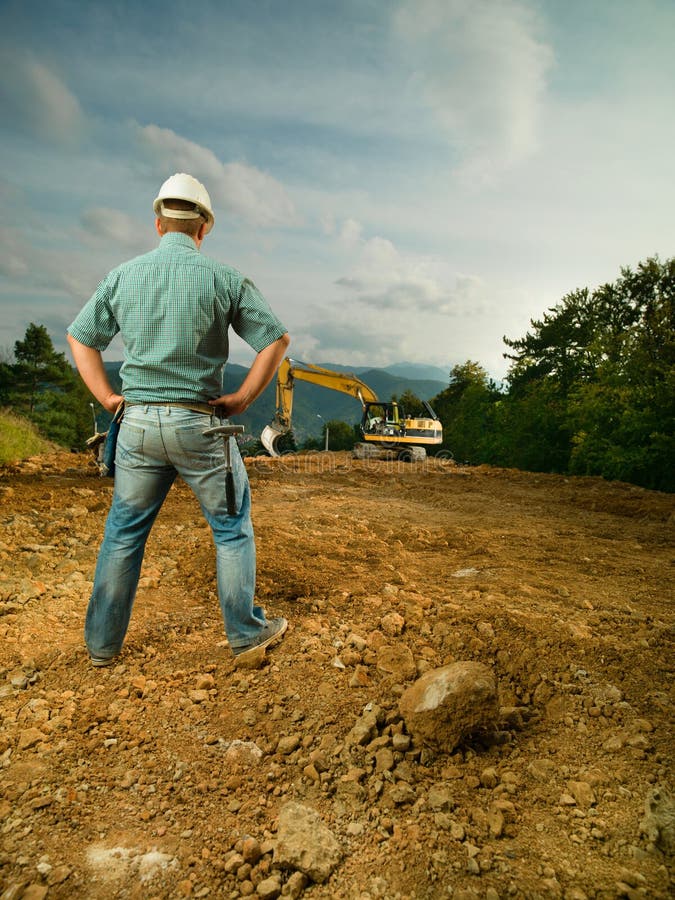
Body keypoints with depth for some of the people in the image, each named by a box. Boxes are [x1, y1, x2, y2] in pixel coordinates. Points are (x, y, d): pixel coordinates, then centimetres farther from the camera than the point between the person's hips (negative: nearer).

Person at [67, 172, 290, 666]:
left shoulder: (122, 275, 5)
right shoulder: (224, 278, -4)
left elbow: (80, 337, 13)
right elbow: (277, 339, -5)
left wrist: (108, 397, 12)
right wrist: (241, 399, -1)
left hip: (138, 423, 3)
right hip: (200, 424, -3)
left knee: (123, 532, 15)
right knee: (233, 527, 13)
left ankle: (103, 642, 26)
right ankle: (246, 631, 23)